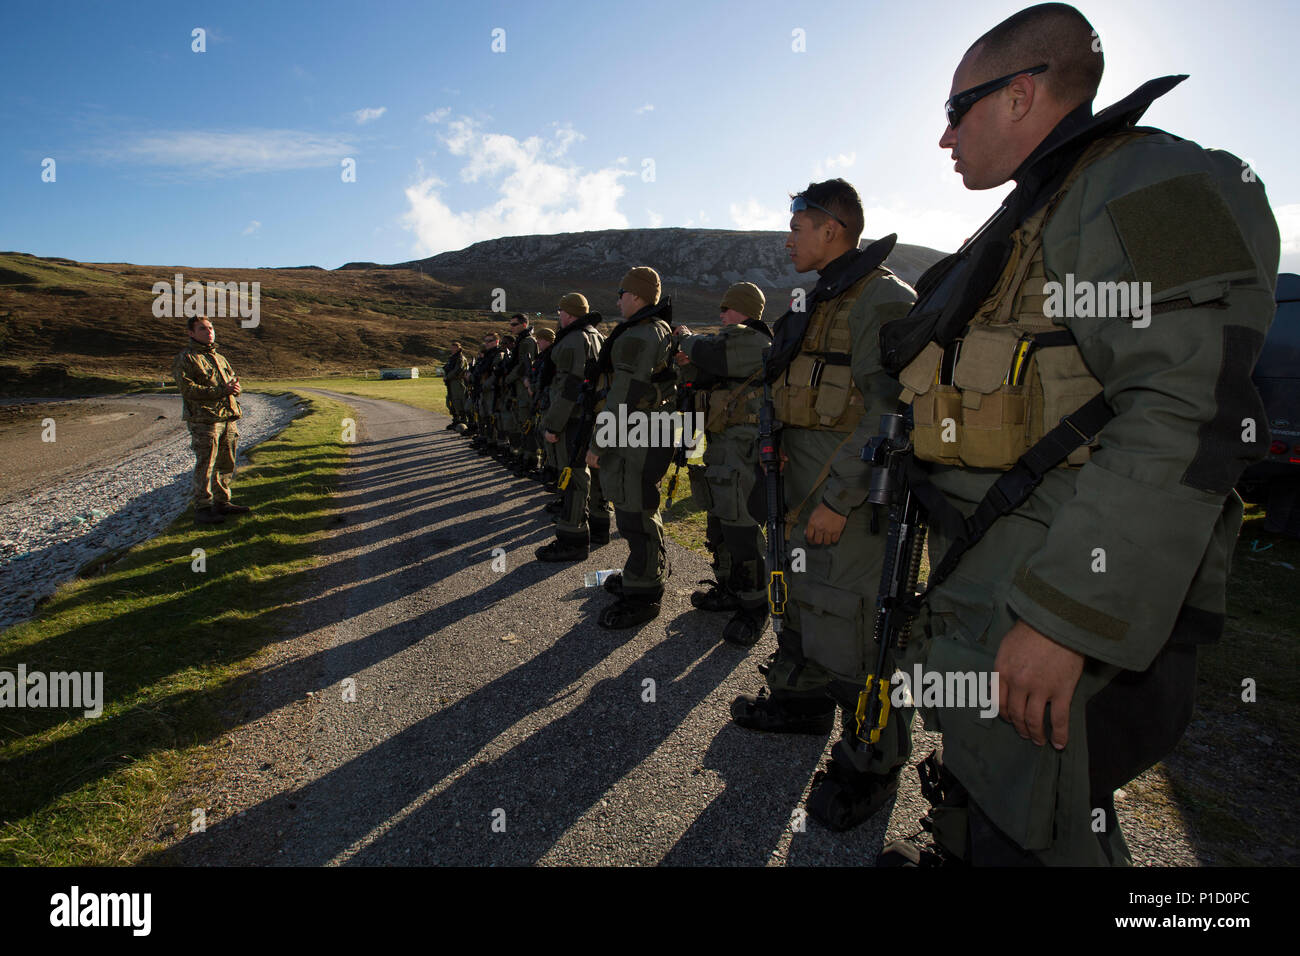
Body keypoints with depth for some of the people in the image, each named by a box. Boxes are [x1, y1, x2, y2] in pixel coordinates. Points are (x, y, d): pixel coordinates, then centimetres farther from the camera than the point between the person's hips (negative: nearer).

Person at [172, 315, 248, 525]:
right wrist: (220, 391, -21)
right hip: (204, 420, -7)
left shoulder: (220, 358, 21)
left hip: (228, 418, 8)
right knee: (205, 466, -5)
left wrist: (234, 387, -4)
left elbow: (235, 381, 21)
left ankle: (222, 502, 23)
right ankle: (202, 508, 2)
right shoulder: (185, 359, -4)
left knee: (226, 464, 13)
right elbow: (188, 389, -14)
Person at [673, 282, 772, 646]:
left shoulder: (752, 342, -12)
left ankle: (754, 609, 3)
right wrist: (689, 365, 3)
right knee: (720, 524, 18)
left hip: (742, 451, -11)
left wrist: (686, 336, -2)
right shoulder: (737, 343, 20)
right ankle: (729, 589, 32)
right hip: (722, 447, 11)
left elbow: (709, 352, -23)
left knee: (741, 532, -8)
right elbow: (710, 378, 21)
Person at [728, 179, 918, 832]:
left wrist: (838, 500, -22)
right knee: (800, 595, 20)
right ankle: (802, 701, 40)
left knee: (850, 619, -3)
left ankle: (872, 764, 16)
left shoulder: (880, 299, -14)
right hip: (805, 484, 10)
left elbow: (887, 414, -21)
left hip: (850, 491, -10)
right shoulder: (822, 302, 17)